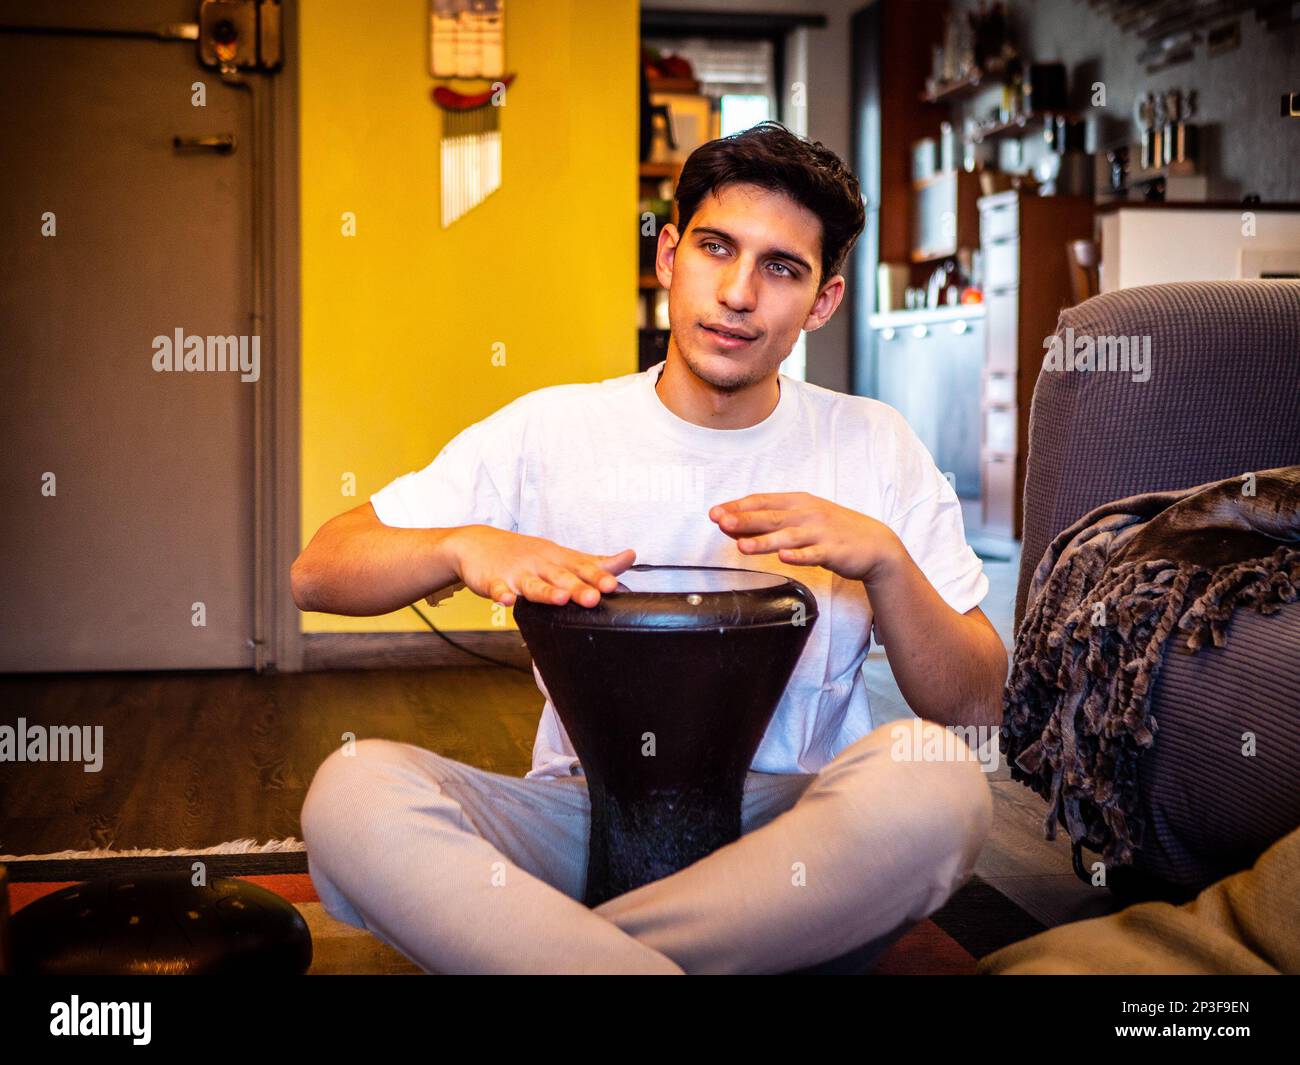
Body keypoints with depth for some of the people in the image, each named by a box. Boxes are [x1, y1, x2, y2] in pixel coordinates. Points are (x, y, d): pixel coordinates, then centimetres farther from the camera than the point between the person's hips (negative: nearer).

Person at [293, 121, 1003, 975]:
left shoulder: (876, 448, 5)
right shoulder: (549, 432, 5)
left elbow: (978, 709, 2)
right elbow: (318, 573, 3)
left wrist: (886, 559, -16)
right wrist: (465, 545, -18)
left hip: (791, 837, 1)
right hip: (582, 817, 0)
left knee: (935, 783, -33)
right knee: (354, 788, -27)